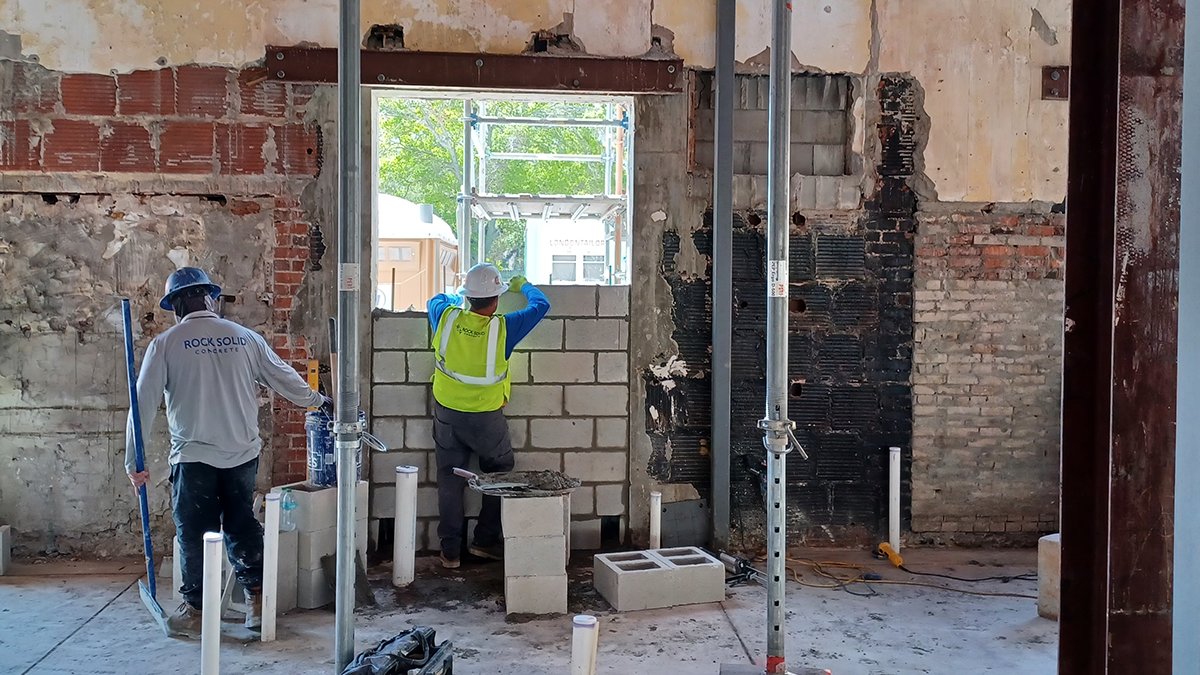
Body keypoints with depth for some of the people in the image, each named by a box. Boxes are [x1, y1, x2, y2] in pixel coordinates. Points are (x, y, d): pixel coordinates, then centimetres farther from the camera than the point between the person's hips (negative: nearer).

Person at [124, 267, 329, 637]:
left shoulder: (165, 344, -3)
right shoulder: (244, 337, 4)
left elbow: (144, 402, -4)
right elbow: (284, 377, 12)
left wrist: (133, 460, 3)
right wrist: (317, 400, 31)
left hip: (193, 457, -3)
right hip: (243, 454, 3)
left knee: (195, 534, 8)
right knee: (242, 525, 17)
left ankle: (195, 611, 15)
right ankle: (257, 600, 19)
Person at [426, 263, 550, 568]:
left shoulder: (446, 317, -14)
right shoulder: (502, 328, -21)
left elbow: (437, 299, 12)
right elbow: (541, 305, -7)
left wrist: (462, 296, 29)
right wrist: (523, 285, 12)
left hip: (447, 413, 3)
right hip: (486, 418, -3)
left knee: (449, 480, 12)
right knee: (500, 476, 17)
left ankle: (450, 550, 16)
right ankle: (485, 540, 21)